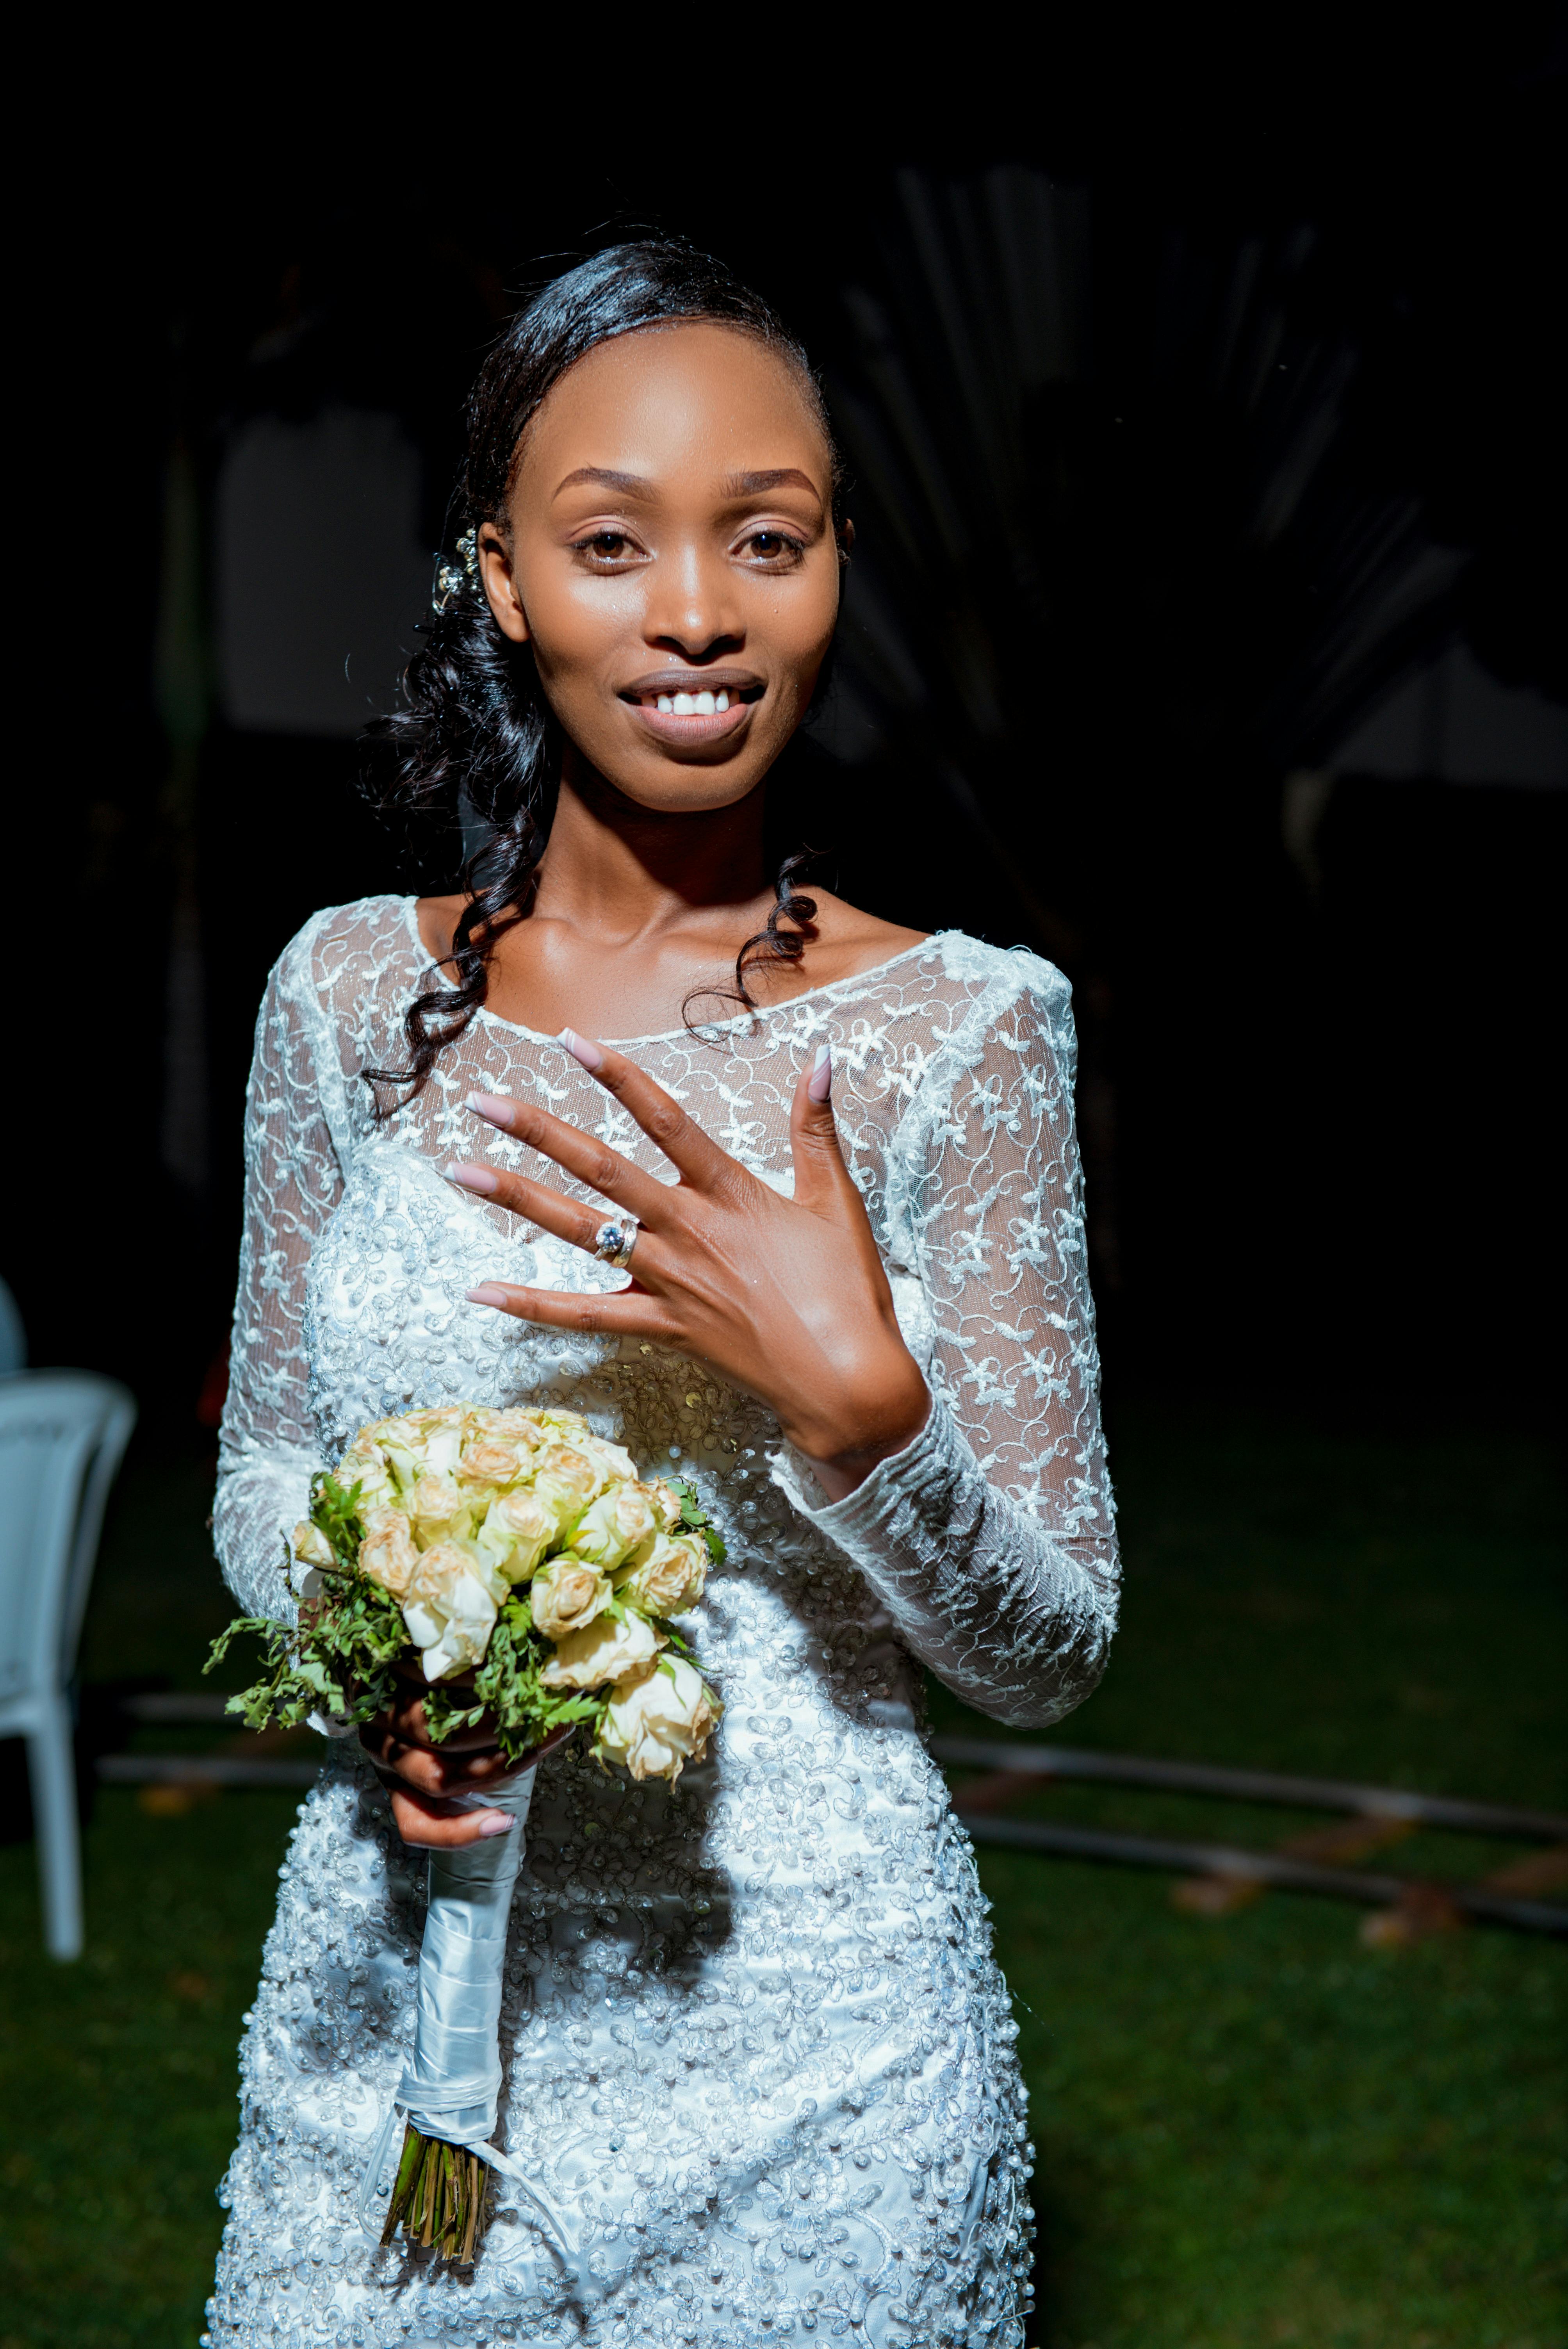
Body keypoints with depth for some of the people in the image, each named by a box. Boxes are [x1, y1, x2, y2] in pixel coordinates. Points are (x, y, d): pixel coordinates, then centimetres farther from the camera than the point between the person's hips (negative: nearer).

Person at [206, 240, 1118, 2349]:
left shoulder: (960, 1027, -9)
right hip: (390, 1988, 3)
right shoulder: (352, 988, 0)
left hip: (798, 2025, -2)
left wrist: (851, 1399, -25)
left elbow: (1047, 1657, -7)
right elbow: (265, 1470, 10)